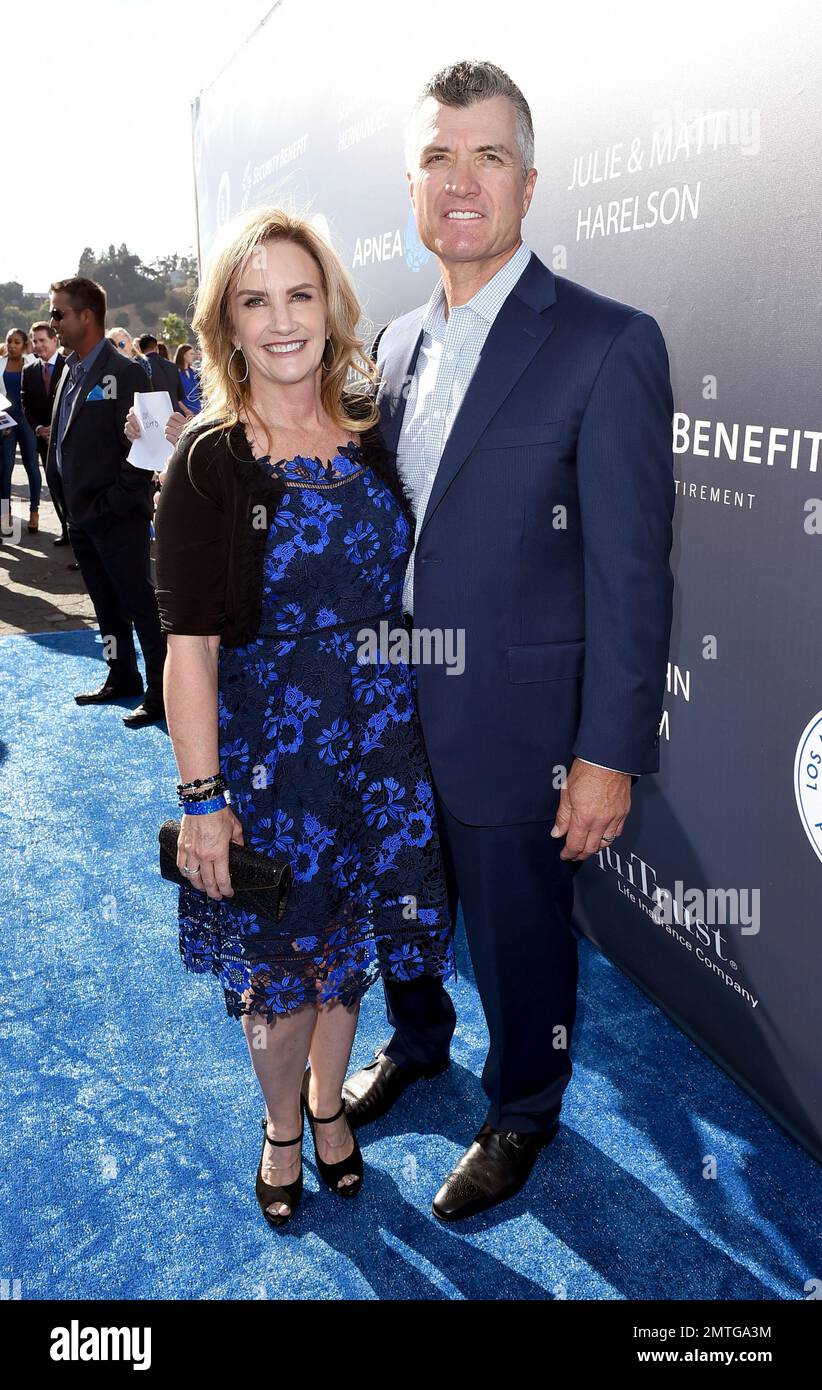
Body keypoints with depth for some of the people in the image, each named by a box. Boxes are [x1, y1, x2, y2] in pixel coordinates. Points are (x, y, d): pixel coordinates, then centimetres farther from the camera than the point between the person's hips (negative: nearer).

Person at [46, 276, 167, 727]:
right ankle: (122, 678, 30)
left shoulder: (124, 372, -14)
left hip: (118, 517, -8)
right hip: (82, 513, 9)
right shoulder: (70, 370, 13)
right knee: (106, 604, 17)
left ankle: (160, 693, 7)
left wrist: (117, 503, -18)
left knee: (141, 605, -1)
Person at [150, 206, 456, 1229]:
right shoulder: (210, 464, -11)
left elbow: (404, 586, 8)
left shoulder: (374, 432, 1)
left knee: (352, 936, 19)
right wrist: (201, 798, -15)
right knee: (276, 959, 13)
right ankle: (283, 1128, 42)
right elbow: (191, 647, -13)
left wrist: (430, 720, 6)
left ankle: (328, 1098, 47)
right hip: (268, 748, -3)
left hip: (383, 738, 4)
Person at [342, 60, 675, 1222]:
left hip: (513, 731, -6)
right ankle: (415, 1043, 54)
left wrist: (611, 753, -15)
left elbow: (630, 569, -15)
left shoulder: (609, 344, -13)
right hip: (392, 717, 6)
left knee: (520, 942, 14)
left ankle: (522, 1114, 42)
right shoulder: (399, 343, 7)